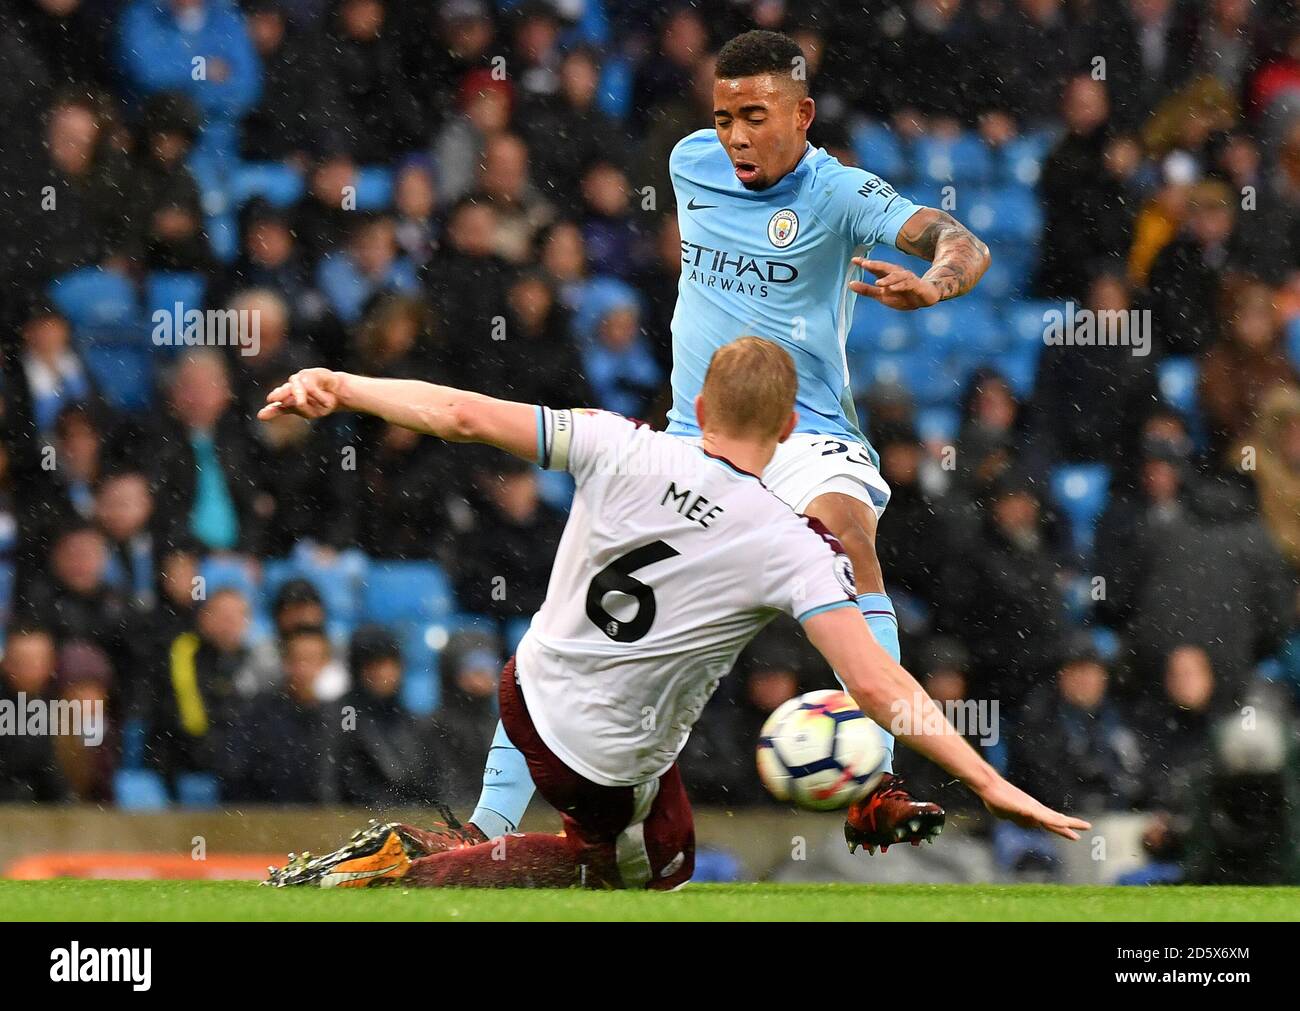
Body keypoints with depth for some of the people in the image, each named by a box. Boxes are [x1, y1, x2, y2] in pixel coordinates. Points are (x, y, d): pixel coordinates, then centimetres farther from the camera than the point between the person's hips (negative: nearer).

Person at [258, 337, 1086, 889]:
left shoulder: (624, 450, -12)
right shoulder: (797, 548, -21)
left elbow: (461, 416, -10)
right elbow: (877, 686, -27)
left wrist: (337, 388, 2)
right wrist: (991, 785, -23)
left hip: (529, 688, 6)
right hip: (605, 760, -6)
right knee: (657, 864, 23)